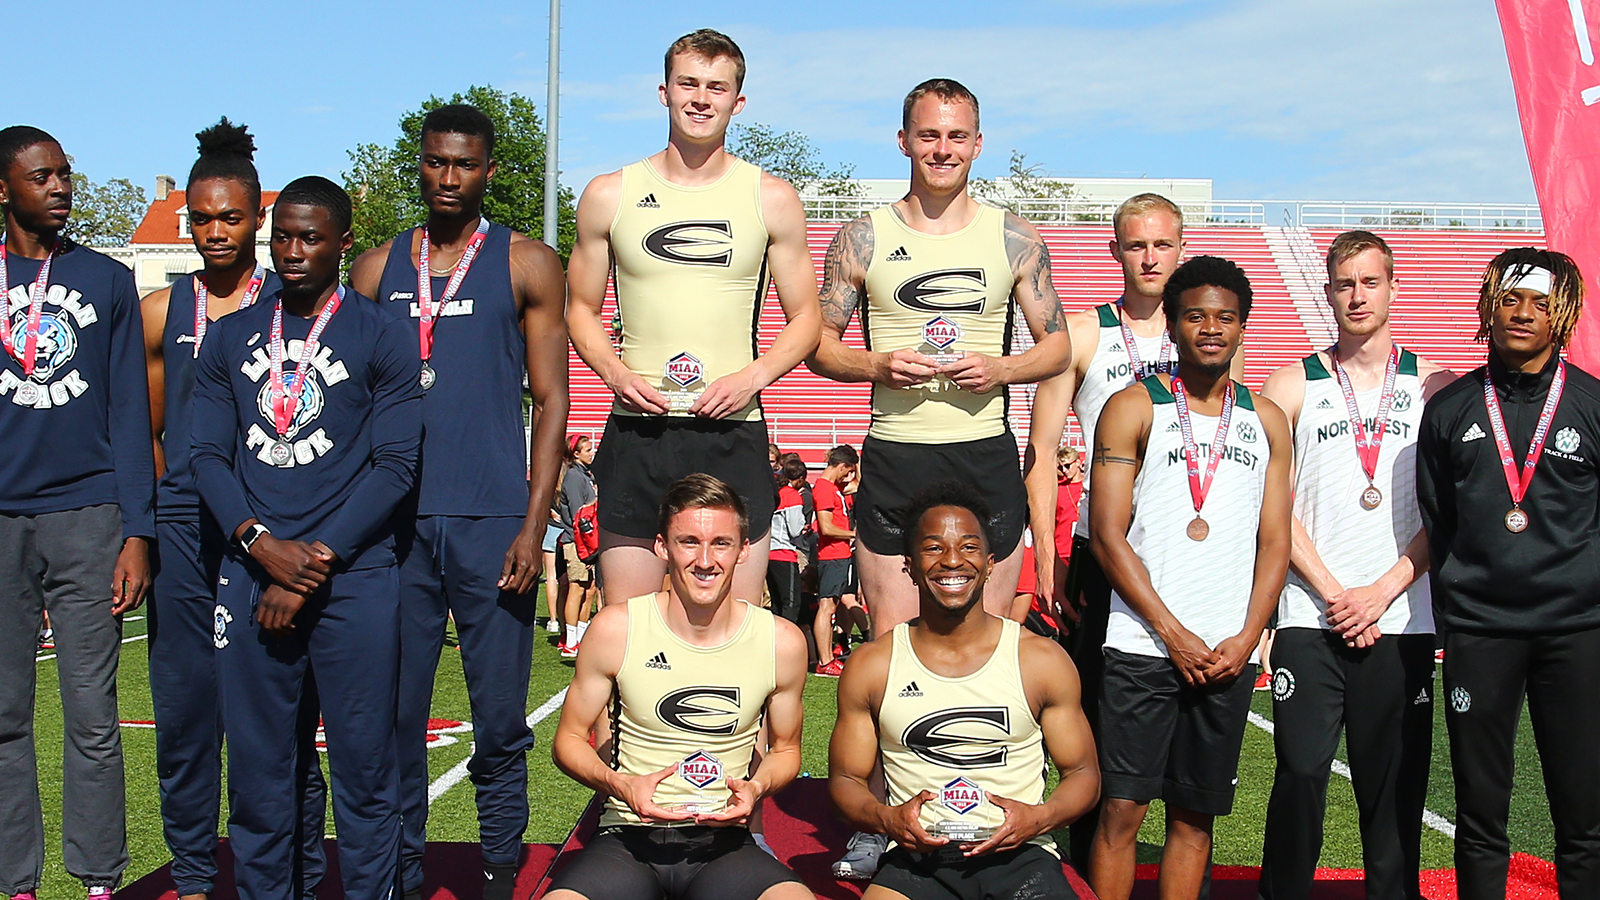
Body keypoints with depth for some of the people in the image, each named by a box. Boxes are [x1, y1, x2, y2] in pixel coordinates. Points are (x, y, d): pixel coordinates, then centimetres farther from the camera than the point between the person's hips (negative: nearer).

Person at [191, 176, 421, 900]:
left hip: (354, 577, -3)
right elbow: (208, 453, 9)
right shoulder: (230, 337, 14)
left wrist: (316, 564, -10)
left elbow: (395, 465, -4)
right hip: (250, 572, 3)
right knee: (255, 760, 6)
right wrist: (262, 544, -8)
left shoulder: (382, 338, 3)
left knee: (363, 762, 1)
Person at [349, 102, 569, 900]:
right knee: (395, 714, 4)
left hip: (492, 522, -2)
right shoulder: (375, 269, 13)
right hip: (395, 524, 2)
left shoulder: (528, 265, 6)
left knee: (499, 719, 2)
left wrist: (533, 525, -7)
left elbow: (551, 400, 2)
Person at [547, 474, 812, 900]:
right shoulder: (616, 629, -3)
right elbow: (569, 739, 7)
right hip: (628, 839, -1)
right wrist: (620, 784, -13)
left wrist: (756, 788, -6)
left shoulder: (781, 642, 0)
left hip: (724, 844, 1)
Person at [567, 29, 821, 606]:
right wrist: (614, 371, -5)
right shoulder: (608, 196, 8)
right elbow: (581, 309, 15)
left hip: (733, 433, 0)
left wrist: (753, 376, -8)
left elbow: (806, 319, 10)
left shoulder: (772, 200, 7)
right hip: (637, 431, 1)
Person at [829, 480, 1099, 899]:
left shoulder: (1043, 660, 5)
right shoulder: (870, 667, 5)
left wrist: (1039, 817, -10)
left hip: (1020, 855, 0)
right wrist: (886, 818, -10)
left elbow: (1083, 773, 11)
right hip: (916, 858, 0)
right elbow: (845, 778, 12)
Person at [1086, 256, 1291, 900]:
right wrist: (1175, 635, -10)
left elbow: (1274, 541, 11)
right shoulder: (1133, 408, 1)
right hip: (1143, 645, -3)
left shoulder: (1266, 421, 13)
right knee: (1122, 807, -4)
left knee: (1194, 814, 9)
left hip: (1228, 653, 3)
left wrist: (1244, 640, -3)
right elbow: (1107, 535, -5)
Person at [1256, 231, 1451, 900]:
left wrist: (1382, 591, -7)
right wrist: (1332, 592, -8)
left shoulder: (1433, 386, 8)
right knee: (1300, 774, -4)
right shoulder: (1292, 386, 6)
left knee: (1394, 783, 5)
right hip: (1310, 618, -1)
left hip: (1401, 620, 1)